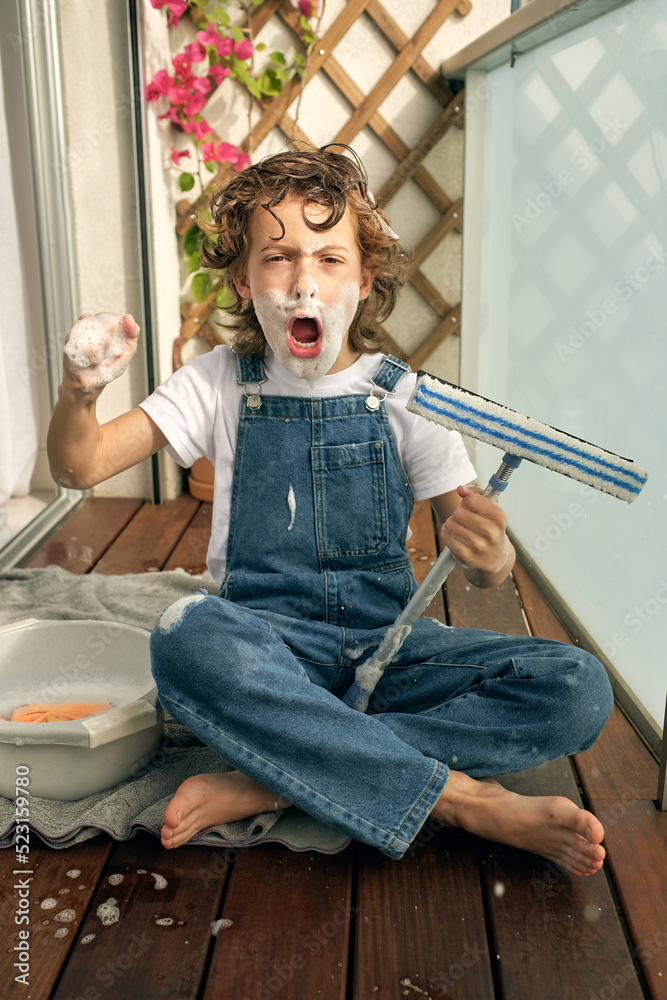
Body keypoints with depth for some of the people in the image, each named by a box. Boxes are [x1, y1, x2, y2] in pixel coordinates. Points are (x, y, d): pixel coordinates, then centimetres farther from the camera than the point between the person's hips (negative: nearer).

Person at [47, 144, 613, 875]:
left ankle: (269, 782, -23)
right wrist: (80, 391, -22)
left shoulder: (403, 397, 2)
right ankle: (468, 799, -25)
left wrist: (491, 558, -26)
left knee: (579, 691, -22)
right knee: (188, 637, -36)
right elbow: (79, 467, 0)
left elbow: (480, 563, -1)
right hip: (267, 642, -1)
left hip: (386, 643, 2)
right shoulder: (221, 384, 5)